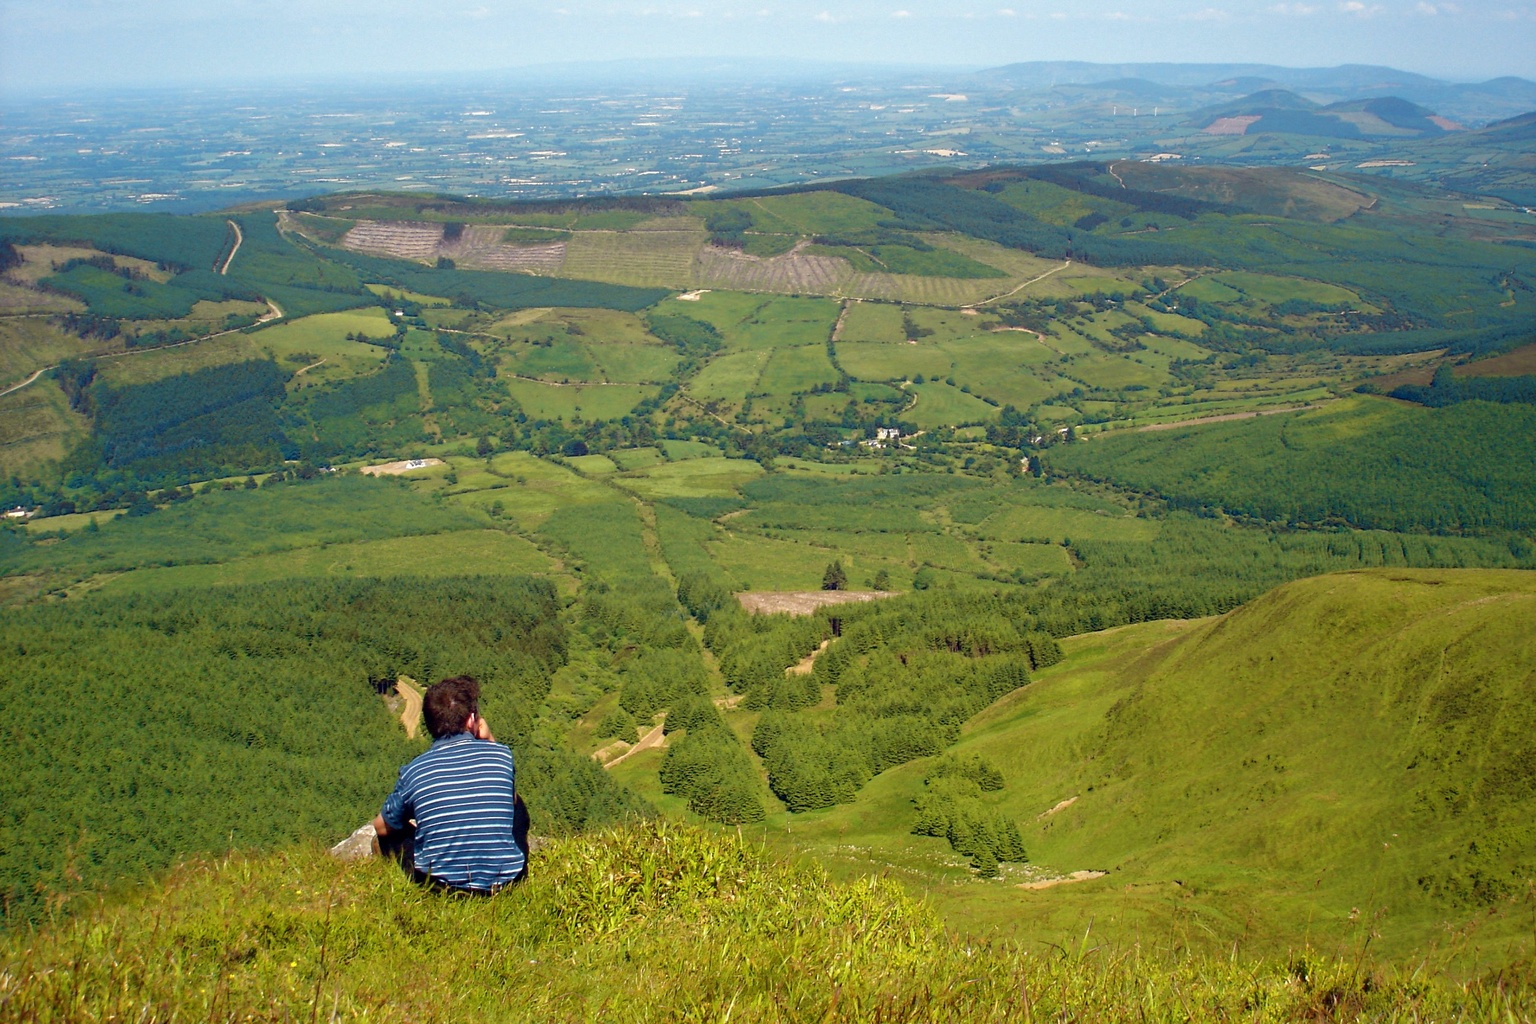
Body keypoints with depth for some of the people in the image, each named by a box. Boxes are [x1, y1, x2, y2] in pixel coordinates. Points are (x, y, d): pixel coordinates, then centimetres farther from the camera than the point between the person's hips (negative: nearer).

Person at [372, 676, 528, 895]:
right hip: (504, 880, 1)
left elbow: (381, 828, 11)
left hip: (439, 883, -1)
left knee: (391, 831, 24)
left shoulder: (414, 771, -6)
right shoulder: (501, 755, -4)